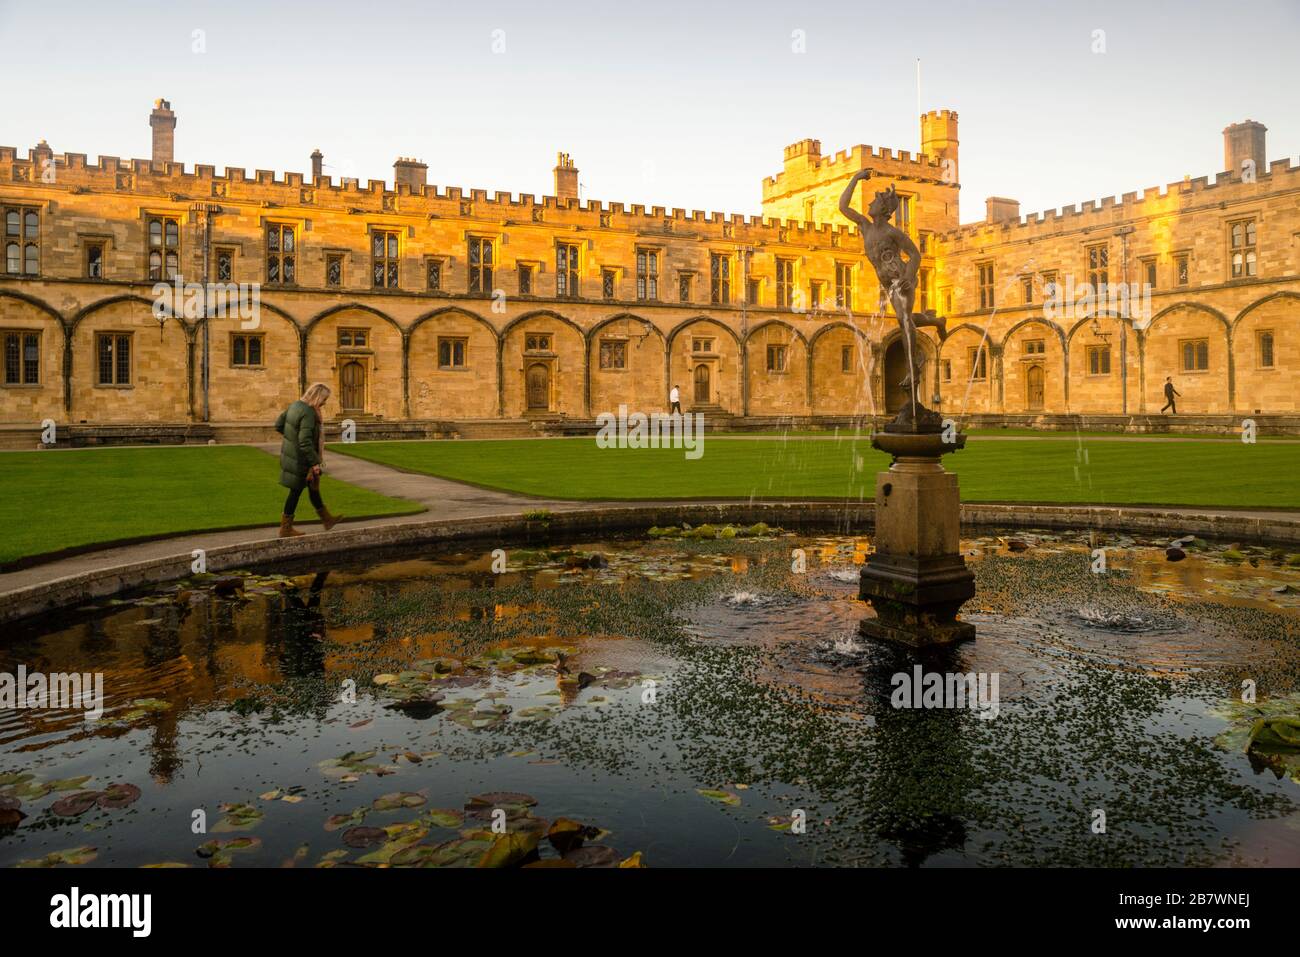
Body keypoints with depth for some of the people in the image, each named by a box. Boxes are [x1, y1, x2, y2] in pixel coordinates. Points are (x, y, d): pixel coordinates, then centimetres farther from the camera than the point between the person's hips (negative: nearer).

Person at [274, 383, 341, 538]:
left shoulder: (295, 405, 2)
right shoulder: (308, 413, -25)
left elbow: (278, 425, 11)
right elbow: (305, 442, -30)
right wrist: (314, 462, -24)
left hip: (290, 453, 9)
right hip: (300, 459, -9)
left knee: (313, 487, 19)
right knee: (296, 491, 4)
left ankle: (326, 519, 33)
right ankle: (286, 528, 16)